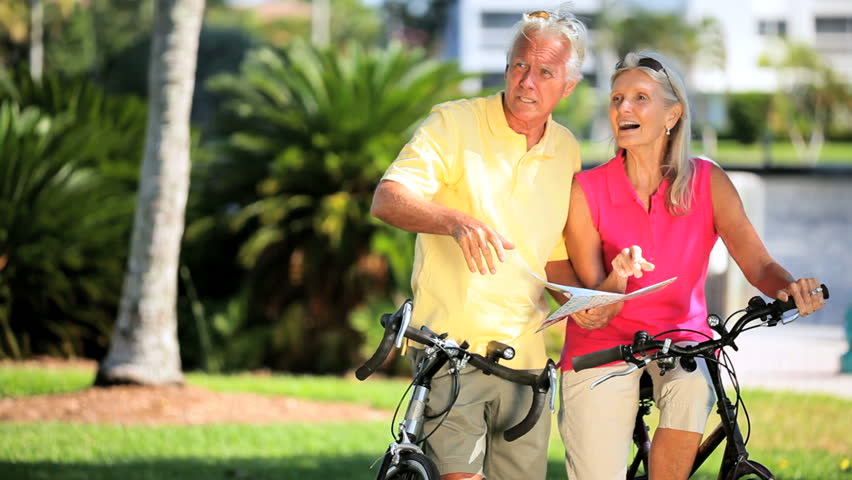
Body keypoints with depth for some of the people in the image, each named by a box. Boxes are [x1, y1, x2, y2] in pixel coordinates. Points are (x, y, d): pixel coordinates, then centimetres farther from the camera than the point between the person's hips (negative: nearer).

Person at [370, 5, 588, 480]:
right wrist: (457, 221, -33)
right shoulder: (455, 123, -3)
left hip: (525, 356, 5)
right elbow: (388, 199, -15)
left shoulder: (567, 151, 12)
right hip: (453, 344, -5)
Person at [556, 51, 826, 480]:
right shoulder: (587, 191, -9)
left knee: (691, 389, -34)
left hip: (681, 338, 0)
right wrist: (616, 282, -33)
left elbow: (757, 263, -12)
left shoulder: (707, 182, -5)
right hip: (603, 348, 0)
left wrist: (790, 288, -35)